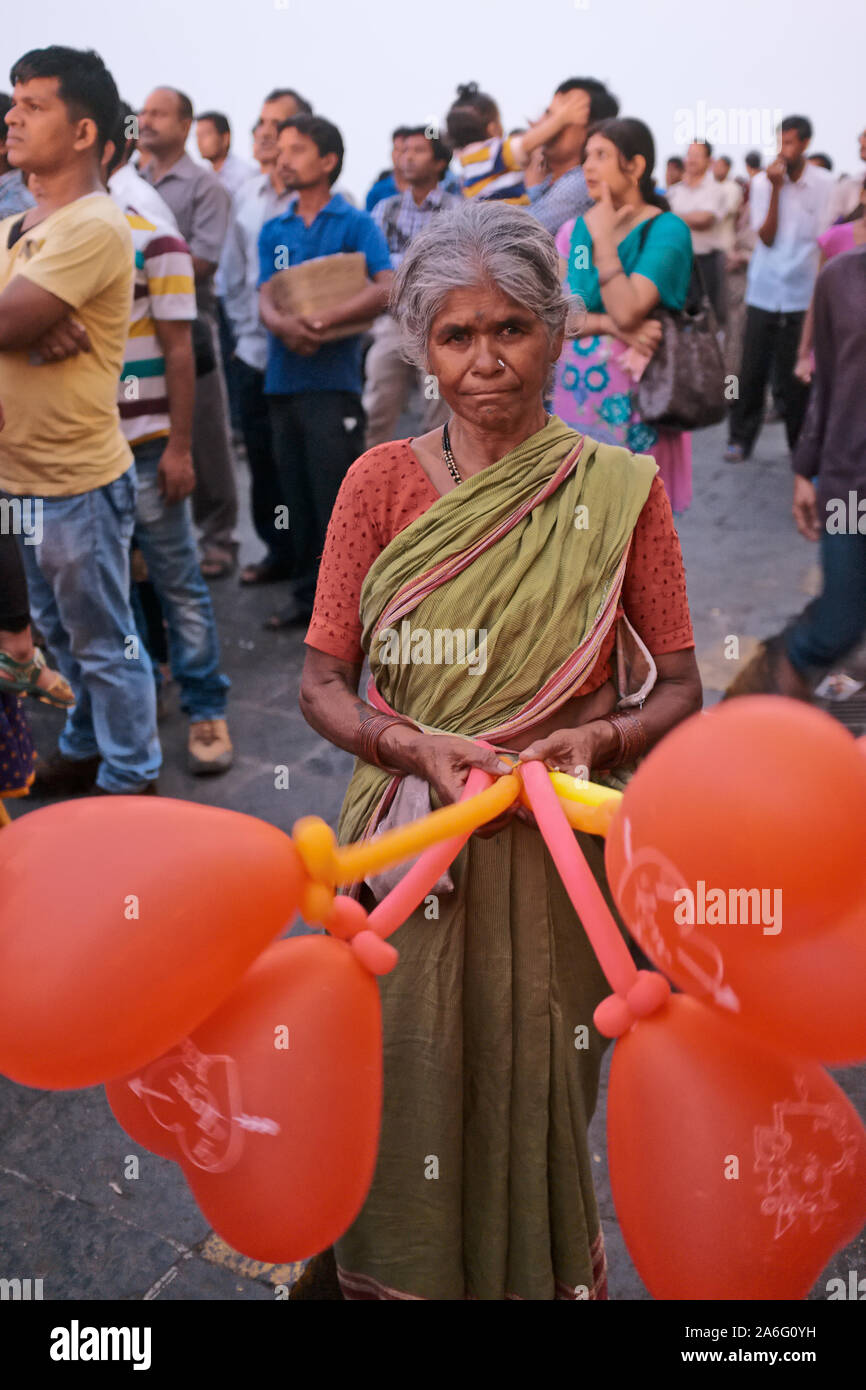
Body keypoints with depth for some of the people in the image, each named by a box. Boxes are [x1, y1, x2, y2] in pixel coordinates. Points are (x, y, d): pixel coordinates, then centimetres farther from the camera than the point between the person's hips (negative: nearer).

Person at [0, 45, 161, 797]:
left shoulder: (94, 227, -17)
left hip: (78, 481, -9)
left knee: (104, 643, 5)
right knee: (60, 635, 22)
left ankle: (131, 780, 21)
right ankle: (85, 750, 39)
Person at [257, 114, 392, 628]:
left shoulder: (355, 223, 0)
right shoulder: (274, 231, 15)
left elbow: (388, 289, -14)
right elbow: (266, 298, 4)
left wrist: (322, 321, -23)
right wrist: (284, 323, -20)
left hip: (333, 379, -5)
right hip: (284, 378, 5)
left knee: (336, 496, -4)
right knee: (297, 498, 11)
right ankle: (308, 592, 22)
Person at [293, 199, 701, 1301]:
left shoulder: (618, 489, -2)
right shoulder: (380, 481, -1)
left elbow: (679, 687, 1)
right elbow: (321, 681, -2)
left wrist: (597, 736, -19)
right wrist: (414, 746, -20)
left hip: (560, 852, 0)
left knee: (539, 1103, 12)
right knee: (408, 1098, 11)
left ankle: (542, 1275, 43)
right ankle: (400, 1274, 41)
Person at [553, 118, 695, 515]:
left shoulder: (666, 230, -8)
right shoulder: (574, 229, 8)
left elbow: (627, 311, -21)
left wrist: (603, 238, -15)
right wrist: (610, 324, -15)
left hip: (633, 400, -5)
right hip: (574, 392, 5)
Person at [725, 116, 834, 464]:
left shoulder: (824, 184, 0)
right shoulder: (762, 182, 1)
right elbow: (767, 237, -4)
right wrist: (776, 189, -12)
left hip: (803, 295, -1)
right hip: (764, 292, 1)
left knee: (795, 374, 0)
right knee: (752, 370, 1)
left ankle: (801, 444, 10)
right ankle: (741, 439, 12)